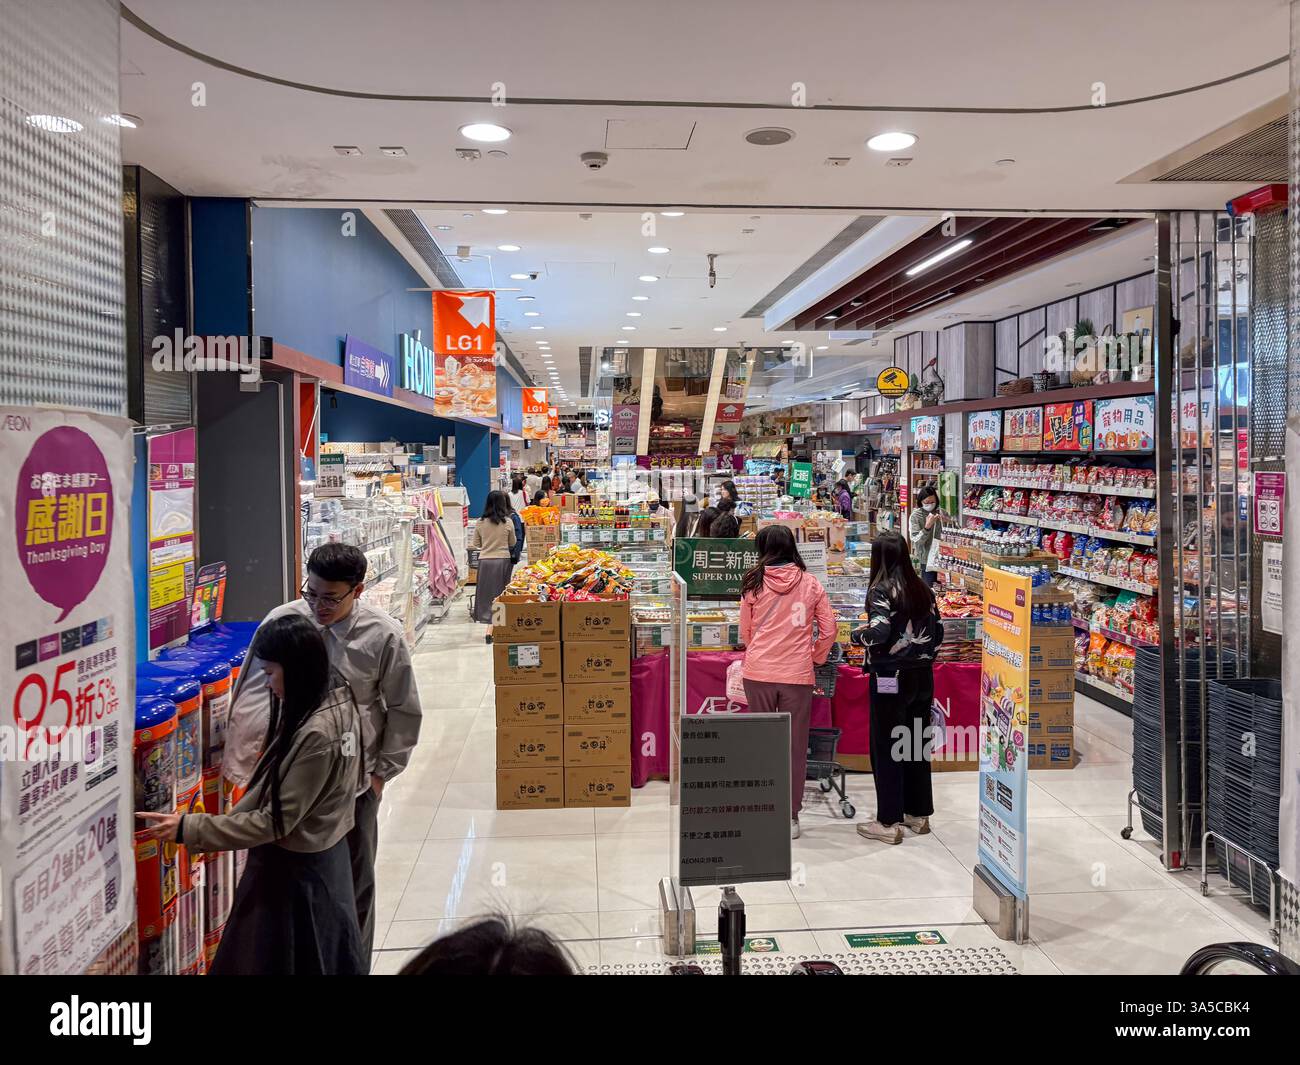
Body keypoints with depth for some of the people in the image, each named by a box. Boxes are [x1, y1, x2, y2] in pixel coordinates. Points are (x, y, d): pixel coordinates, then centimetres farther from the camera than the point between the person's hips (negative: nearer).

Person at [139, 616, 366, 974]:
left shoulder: (317, 735, -31)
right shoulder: (337, 698, -3)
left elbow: (275, 821, -24)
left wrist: (188, 829, -22)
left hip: (294, 870, -8)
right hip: (324, 855, 8)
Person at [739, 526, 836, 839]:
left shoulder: (754, 583, 0)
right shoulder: (810, 583, 1)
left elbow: (745, 633, 8)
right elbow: (828, 630, 2)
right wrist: (815, 658, 18)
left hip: (758, 673, 0)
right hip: (798, 675, 0)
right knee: (795, 744, 8)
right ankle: (791, 816, 14)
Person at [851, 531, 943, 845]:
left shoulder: (882, 589, -13)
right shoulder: (922, 588, 6)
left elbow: (879, 633, -22)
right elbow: (937, 632, 8)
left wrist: (858, 634, -3)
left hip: (891, 678, -6)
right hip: (922, 676, 7)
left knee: (886, 748, 2)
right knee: (917, 744, 16)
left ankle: (889, 822, 7)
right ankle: (919, 813, 26)